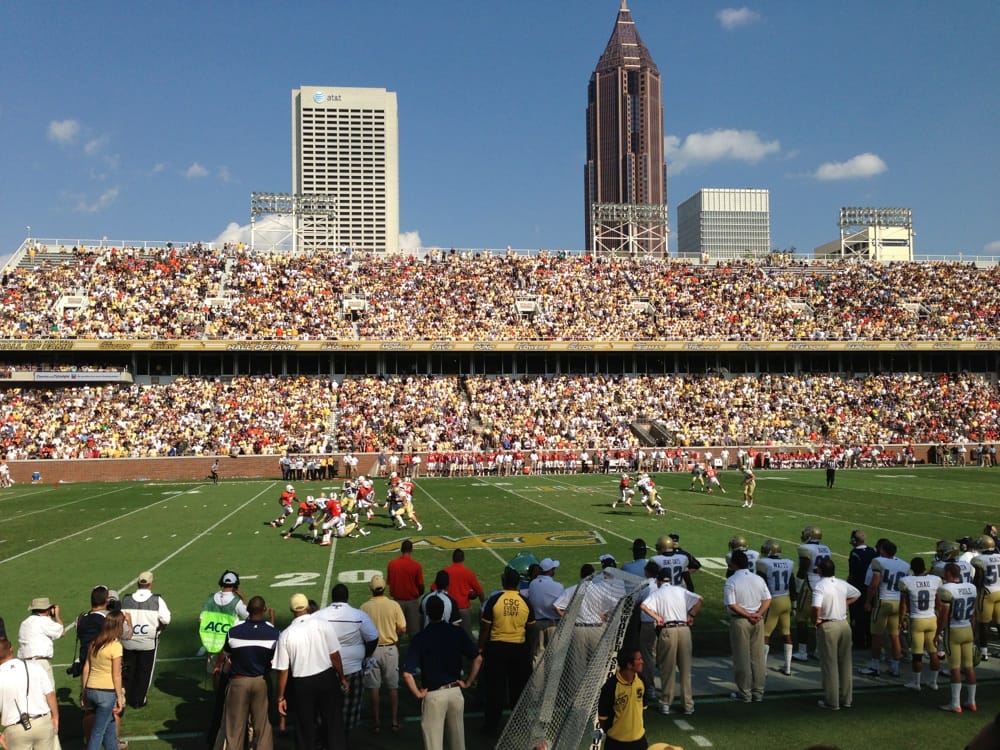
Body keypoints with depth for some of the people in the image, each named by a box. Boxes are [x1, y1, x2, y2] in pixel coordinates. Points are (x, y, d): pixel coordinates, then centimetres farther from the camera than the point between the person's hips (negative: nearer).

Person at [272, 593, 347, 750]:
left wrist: (281, 697, 4)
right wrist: (342, 678, 7)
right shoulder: (322, 624, -10)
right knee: (333, 722, 14)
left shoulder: (285, 635, -8)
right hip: (327, 678, 0)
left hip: (301, 684, 0)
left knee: (305, 726, 15)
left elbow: (283, 670, -6)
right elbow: (334, 654, -6)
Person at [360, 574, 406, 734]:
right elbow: (402, 629, -7)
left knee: (374, 688, 9)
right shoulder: (394, 605, -11)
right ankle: (395, 721, 15)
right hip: (390, 649, 0)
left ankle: (377, 723, 13)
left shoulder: (365, 607, -12)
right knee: (393, 686, 12)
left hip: (372, 649, 0)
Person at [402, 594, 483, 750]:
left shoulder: (420, 638, -12)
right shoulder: (458, 632, -4)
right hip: (455, 692, 3)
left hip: (433, 695, -3)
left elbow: (407, 674, -18)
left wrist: (418, 693, -5)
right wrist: (468, 682, 5)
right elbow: (478, 659, -4)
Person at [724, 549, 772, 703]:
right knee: (758, 657, 10)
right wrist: (758, 614, -7)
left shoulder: (731, 581, -11)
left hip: (739, 621, -4)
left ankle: (745, 693, 10)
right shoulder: (758, 579, 4)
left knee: (742, 658, 4)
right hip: (758, 621, 4)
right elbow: (767, 600, 2)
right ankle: (758, 692, 16)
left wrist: (747, 615, -12)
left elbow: (731, 604, -17)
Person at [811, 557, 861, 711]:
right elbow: (857, 594, 24)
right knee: (845, 663, 14)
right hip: (844, 625, 6)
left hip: (827, 627, -6)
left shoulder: (819, 586, -16)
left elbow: (816, 607, -30)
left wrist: (816, 620, -13)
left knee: (829, 665, 2)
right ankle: (846, 699, 22)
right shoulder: (842, 584, 5)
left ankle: (832, 702, 6)